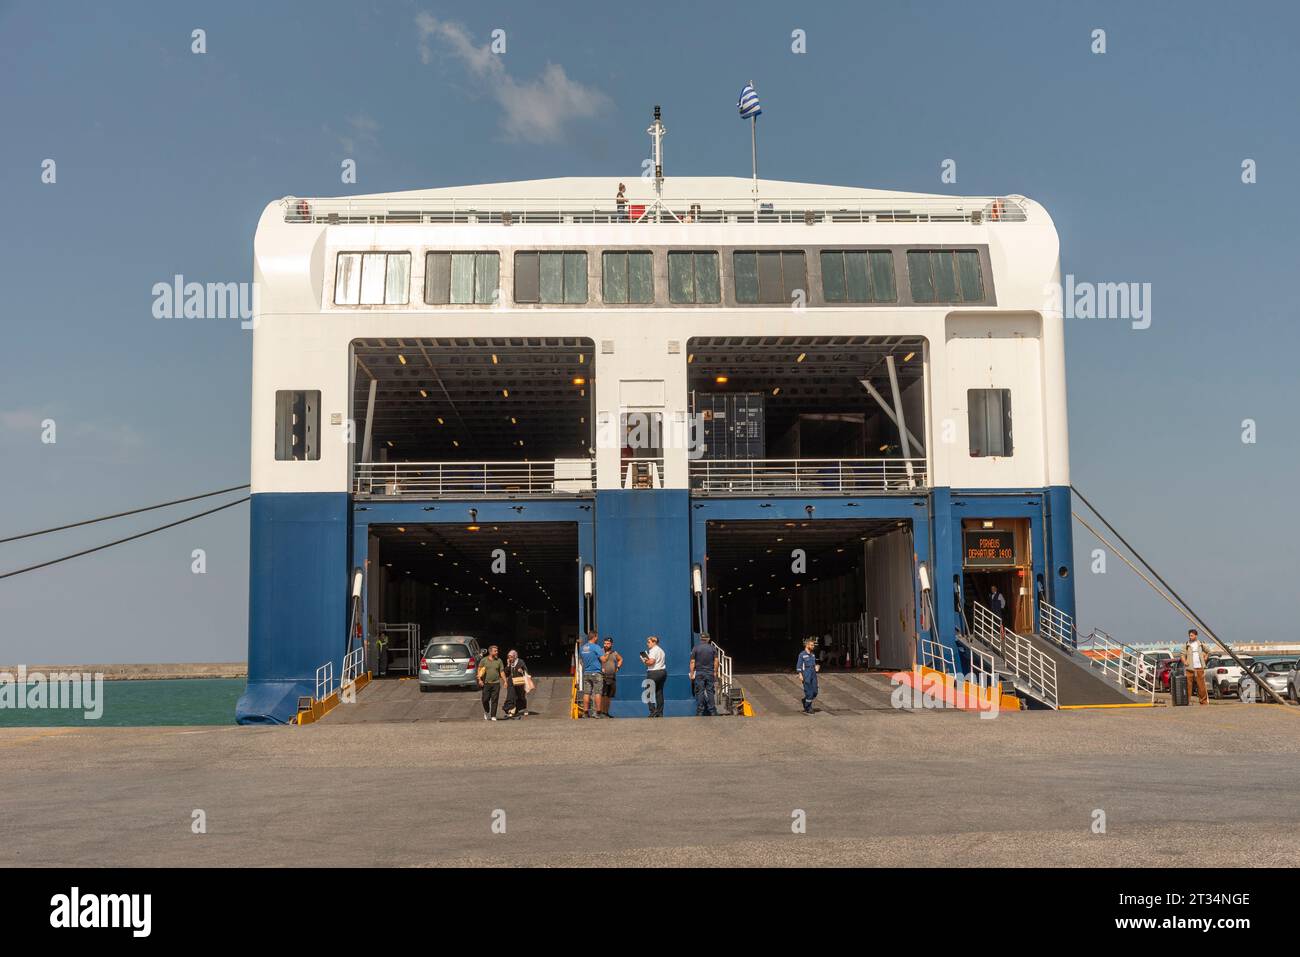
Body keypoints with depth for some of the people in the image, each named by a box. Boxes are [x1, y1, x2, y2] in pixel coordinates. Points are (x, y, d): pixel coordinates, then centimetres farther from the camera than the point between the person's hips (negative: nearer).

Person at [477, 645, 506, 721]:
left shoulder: (499, 661, 7)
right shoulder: (484, 660, 3)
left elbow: (502, 671, 6)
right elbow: (479, 670, 3)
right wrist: (479, 679, -9)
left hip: (496, 683, 1)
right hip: (486, 683, -1)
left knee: (495, 700, 0)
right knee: (485, 699, 0)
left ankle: (493, 716, 5)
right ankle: (486, 712, 26)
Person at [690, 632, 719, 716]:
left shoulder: (695, 648, -3)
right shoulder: (713, 648, 2)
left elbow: (692, 662, -4)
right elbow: (716, 661, 1)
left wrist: (692, 674, 0)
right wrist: (715, 672, 10)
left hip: (699, 673, -1)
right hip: (710, 673, 2)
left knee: (699, 693, 2)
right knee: (710, 692, 6)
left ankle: (700, 712, 2)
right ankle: (712, 712, 5)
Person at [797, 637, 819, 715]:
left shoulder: (813, 655, 13)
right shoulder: (802, 654, -7)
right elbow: (798, 666, -8)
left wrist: (816, 668, 4)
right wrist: (800, 675, -17)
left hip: (813, 676, 7)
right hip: (806, 676, -7)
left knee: (815, 692, 5)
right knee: (809, 693, -6)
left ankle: (805, 700, 30)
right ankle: (807, 709, 5)